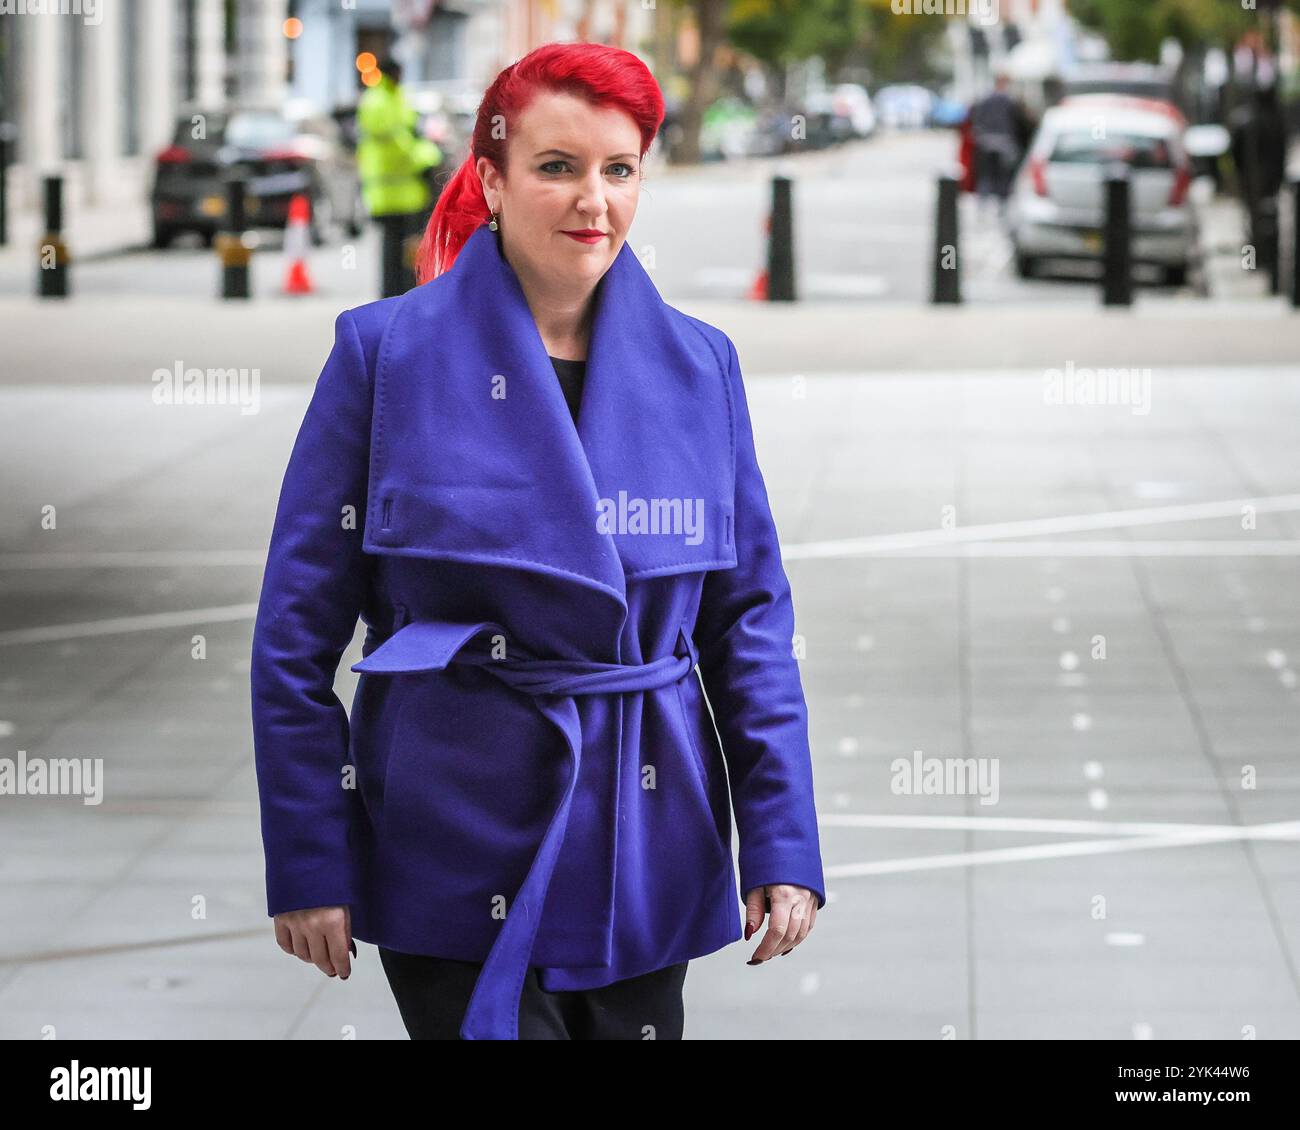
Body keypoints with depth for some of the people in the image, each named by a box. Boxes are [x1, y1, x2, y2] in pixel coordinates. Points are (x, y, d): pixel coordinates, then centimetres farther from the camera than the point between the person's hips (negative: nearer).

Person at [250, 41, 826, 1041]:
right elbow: (299, 629, -2)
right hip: (459, 843, -3)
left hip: (648, 847, 3)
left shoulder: (700, 364, 6)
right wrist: (307, 864, -6)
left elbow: (751, 619, 7)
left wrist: (785, 844, -1)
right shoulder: (385, 352, -4)